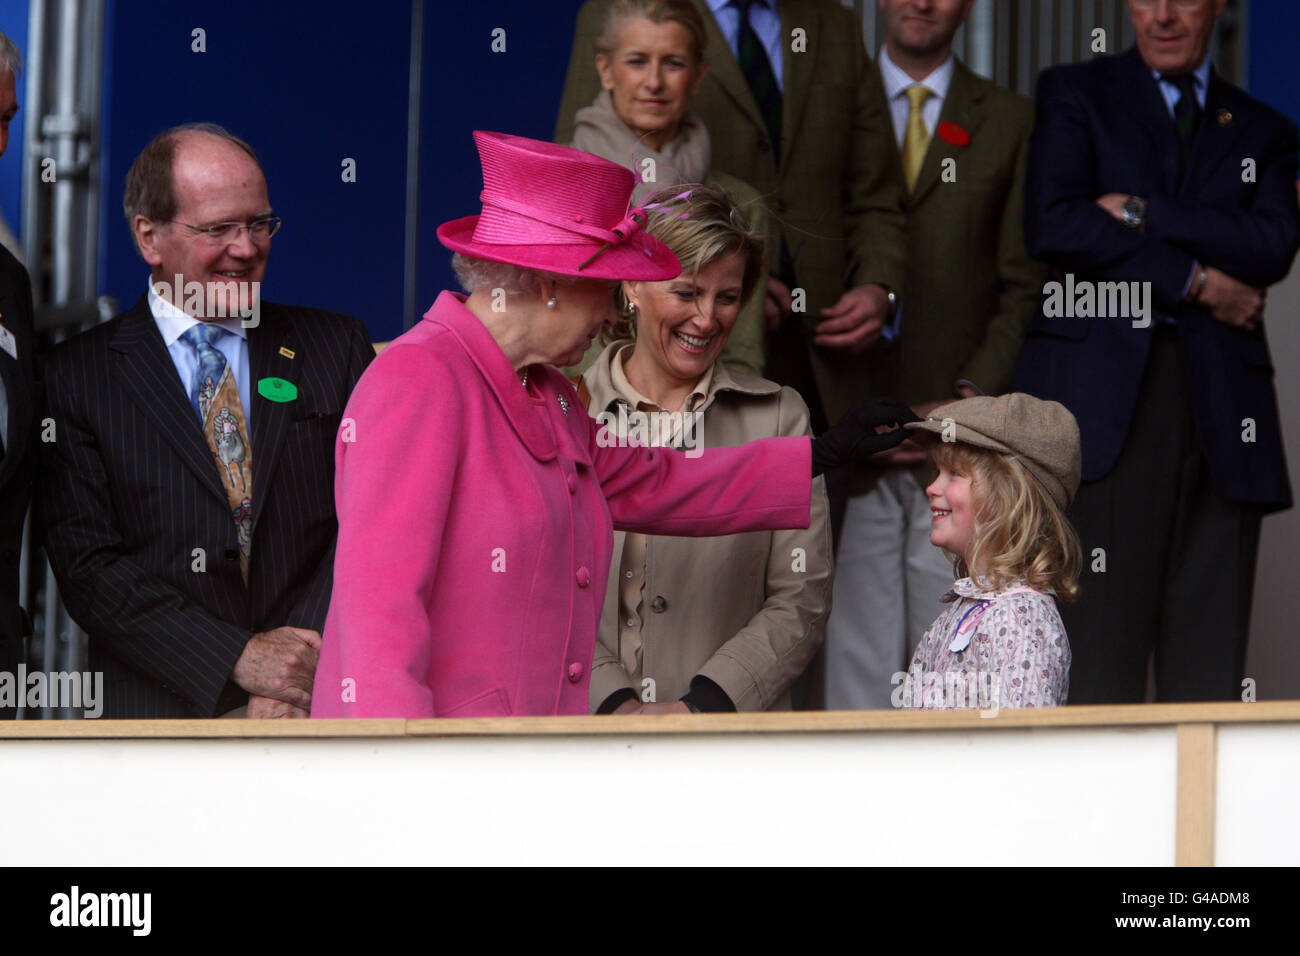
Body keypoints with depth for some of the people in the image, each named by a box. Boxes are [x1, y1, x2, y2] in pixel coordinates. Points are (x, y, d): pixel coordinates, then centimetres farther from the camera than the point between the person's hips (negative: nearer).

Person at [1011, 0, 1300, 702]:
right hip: (1102, 389, -3)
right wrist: (1193, 281, -4)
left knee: (1209, 664, -3)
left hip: (1220, 402, 3)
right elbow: (1052, 224, -3)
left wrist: (1143, 212, -6)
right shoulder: (1074, 95, 14)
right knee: (1096, 647, -11)